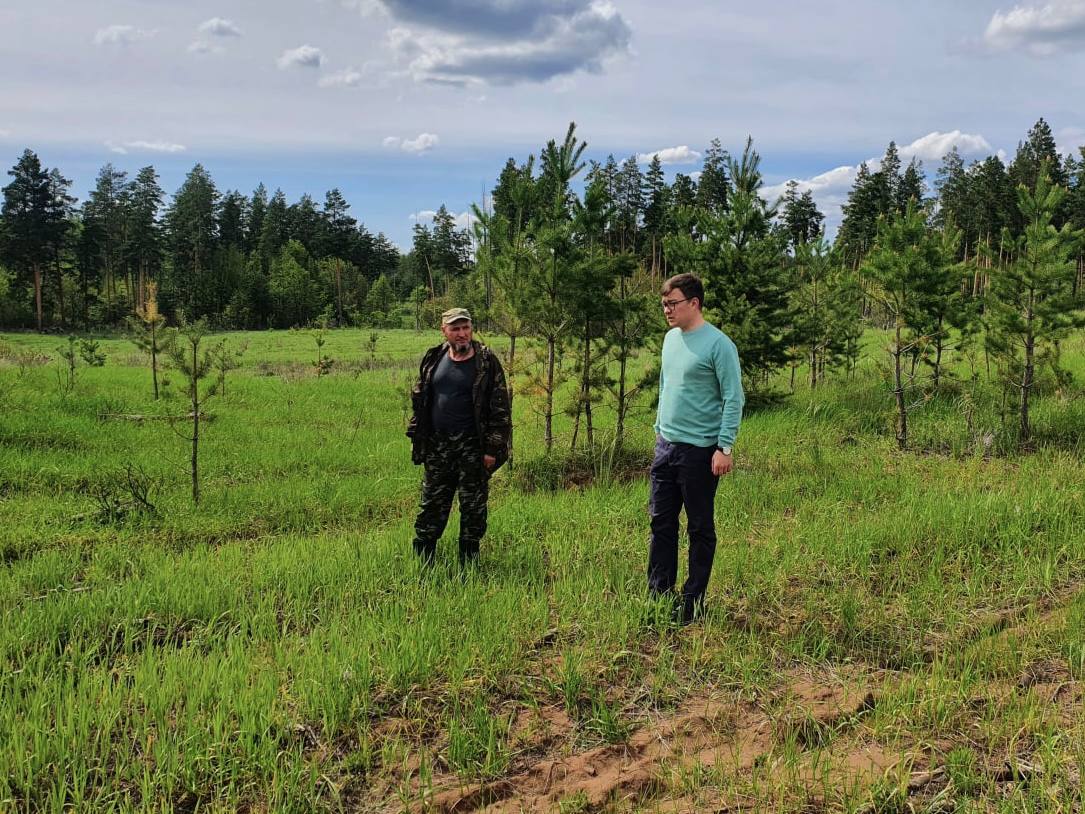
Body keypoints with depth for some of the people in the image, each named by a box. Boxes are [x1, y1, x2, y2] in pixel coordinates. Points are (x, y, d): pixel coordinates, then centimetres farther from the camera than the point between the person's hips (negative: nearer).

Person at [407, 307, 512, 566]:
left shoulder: (487, 362, -7)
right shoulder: (433, 359, 7)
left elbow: (500, 408, -7)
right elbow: (418, 400, 15)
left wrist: (493, 449, -11)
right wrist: (417, 438, 10)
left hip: (472, 448, -4)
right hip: (437, 446, 4)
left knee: (473, 508, 5)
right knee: (431, 505, 9)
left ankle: (468, 564, 17)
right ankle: (422, 561, 20)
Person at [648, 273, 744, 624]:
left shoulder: (718, 344, -13)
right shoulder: (671, 338, 11)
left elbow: (734, 399, -14)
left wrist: (725, 447, -18)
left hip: (699, 450, -7)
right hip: (665, 446, 7)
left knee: (700, 528, 5)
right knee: (661, 522, 10)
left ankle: (693, 602, 14)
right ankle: (659, 595, 19)